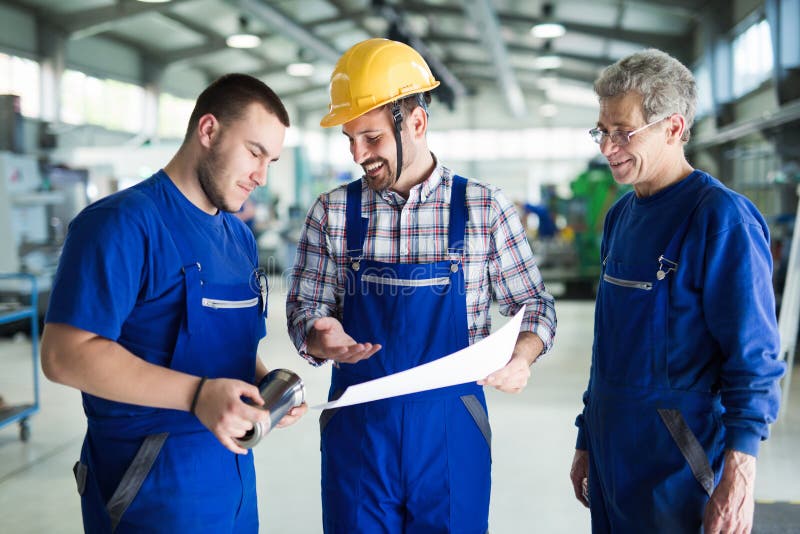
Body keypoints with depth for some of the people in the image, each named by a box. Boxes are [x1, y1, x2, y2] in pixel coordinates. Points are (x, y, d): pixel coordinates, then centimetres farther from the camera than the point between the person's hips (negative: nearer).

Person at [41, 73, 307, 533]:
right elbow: (65, 354, -22)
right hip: (153, 481, -8)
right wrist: (197, 394, -29)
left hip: (235, 473, 8)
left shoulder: (241, 237, 11)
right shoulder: (123, 223, -15)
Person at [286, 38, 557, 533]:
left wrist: (520, 358, -16)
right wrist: (322, 338, -18)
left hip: (451, 426, -1)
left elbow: (534, 305, 4)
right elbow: (306, 308, 5)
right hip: (356, 424, 1)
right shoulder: (332, 212, 1)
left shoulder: (485, 209, -3)